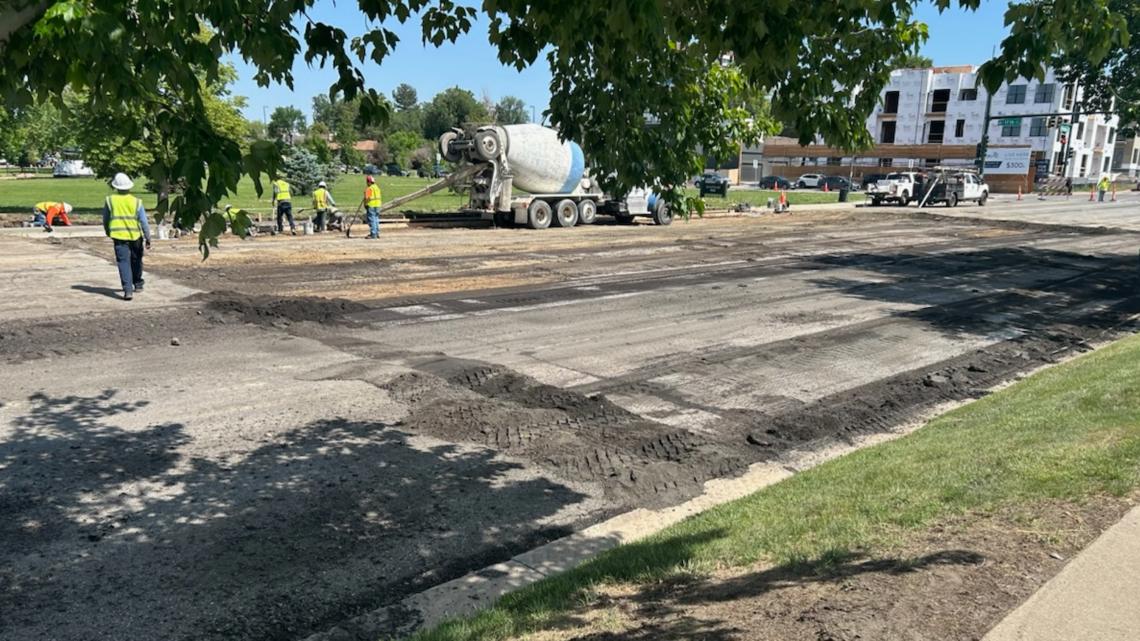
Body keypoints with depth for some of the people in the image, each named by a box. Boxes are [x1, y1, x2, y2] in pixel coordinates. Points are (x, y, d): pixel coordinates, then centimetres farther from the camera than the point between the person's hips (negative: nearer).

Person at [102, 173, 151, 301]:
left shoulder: (109, 200, -2)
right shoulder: (136, 202, -4)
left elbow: (105, 219, 10)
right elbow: (144, 222, -5)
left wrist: (108, 232, 28)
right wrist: (148, 238, 2)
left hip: (119, 236, -1)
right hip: (135, 236, 1)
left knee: (124, 262, -3)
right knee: (136, 260, 20)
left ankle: (128, 289, -14)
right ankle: (138, 284, 33)